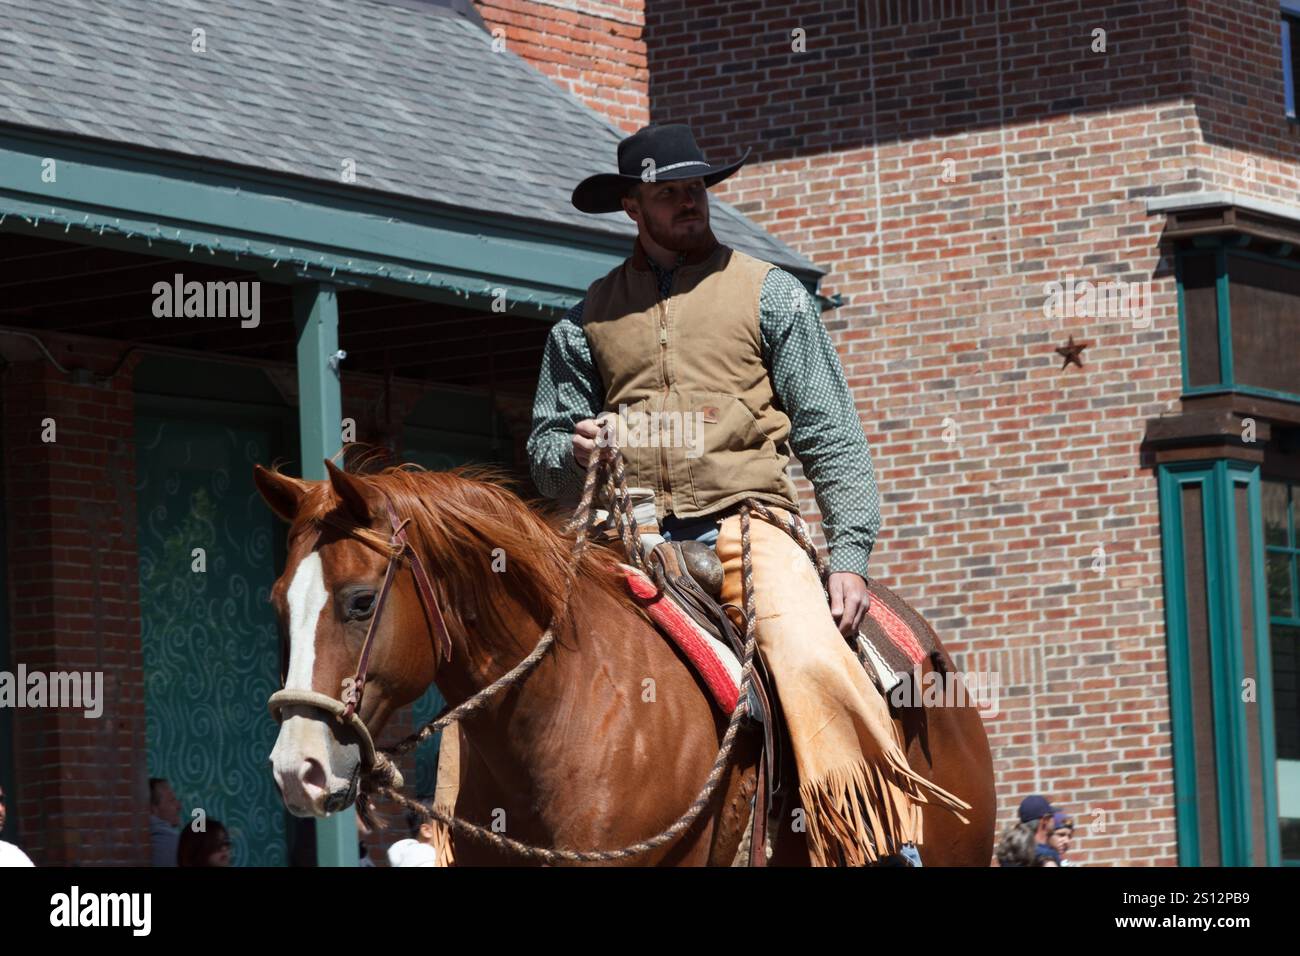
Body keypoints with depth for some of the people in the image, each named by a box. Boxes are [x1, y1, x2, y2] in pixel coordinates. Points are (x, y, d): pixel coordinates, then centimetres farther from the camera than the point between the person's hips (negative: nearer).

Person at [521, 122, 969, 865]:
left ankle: (887, 840, -23)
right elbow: (545, 446, 19)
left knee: (813, 662, -29)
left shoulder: (769, 294, 10)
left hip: (746, 526, -2)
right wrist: (575, 451, -7)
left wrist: (850, 555, -5)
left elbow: (831, 437, 6)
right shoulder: (589, 319, 16)